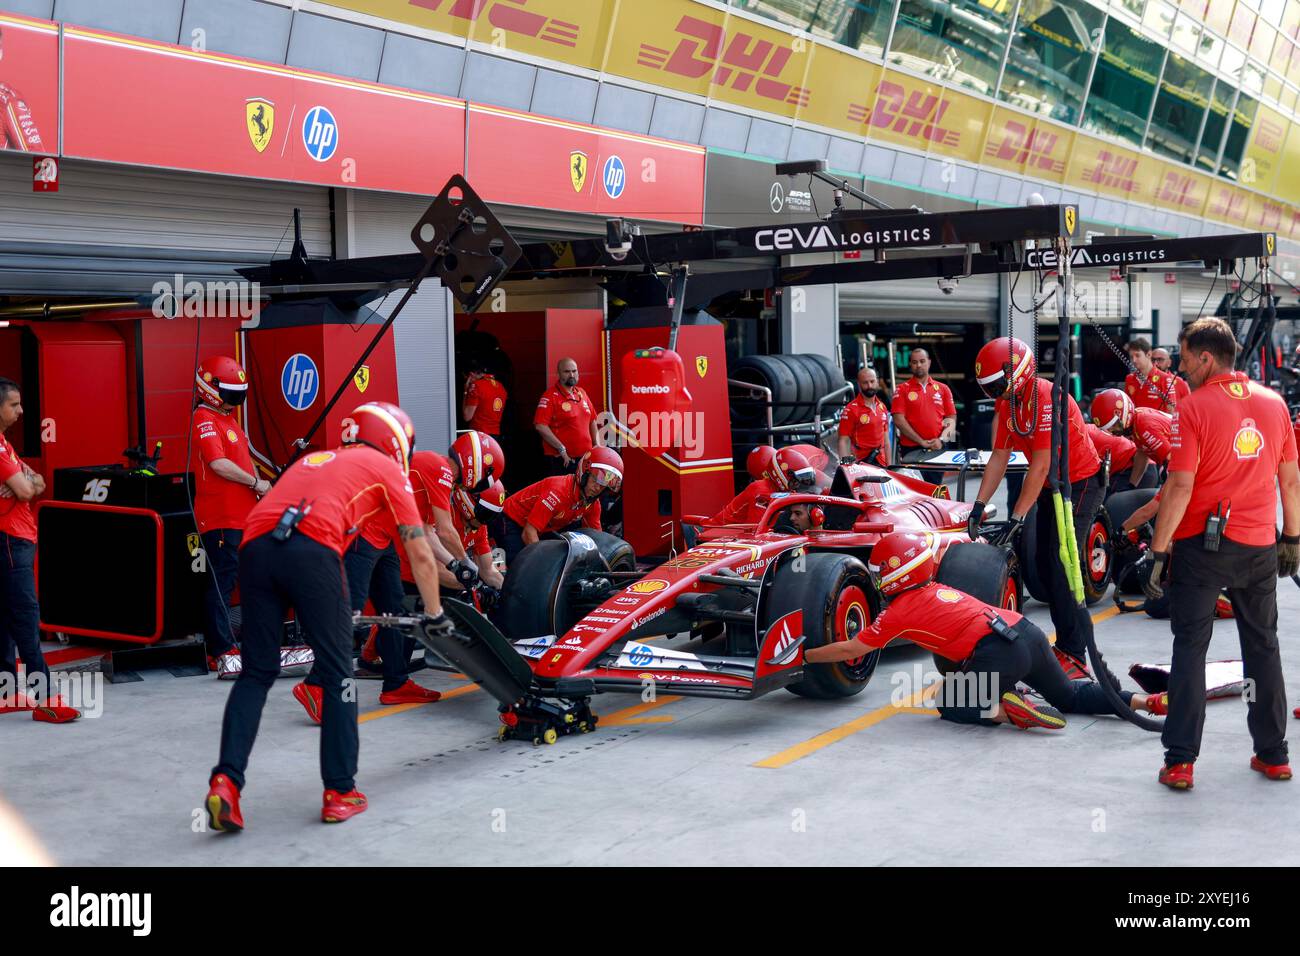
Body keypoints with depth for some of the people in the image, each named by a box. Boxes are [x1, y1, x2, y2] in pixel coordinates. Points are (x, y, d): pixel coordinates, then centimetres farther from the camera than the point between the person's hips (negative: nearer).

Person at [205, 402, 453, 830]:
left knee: (257, 672, 13)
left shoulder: (314, 459, 37)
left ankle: (225, 780, 0)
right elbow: (421, 554, 21)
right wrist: (435, 614, 35)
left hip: (255, 547, 5)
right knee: (337, 673, 8)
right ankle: (340, 792, 12)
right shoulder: (386, 469, 21)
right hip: (311, 549, -5)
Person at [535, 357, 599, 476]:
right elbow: (540, 426, -18)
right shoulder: (551, 396, -9)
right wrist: (562, 449, -17)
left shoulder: (581, 393, 14)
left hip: (585, 457, 7)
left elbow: (592, 420, 22)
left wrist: (597, 444, 9)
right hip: (562, 461, -7)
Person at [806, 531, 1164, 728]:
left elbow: (850, 650, 10)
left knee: (948, 703, 14)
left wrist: (804, 655, 21)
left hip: (999, 654, -7)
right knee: (1071, 696, 26)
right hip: (1028, 632, 7)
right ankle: (1148, 701, 9)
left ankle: (1005, 710, -11)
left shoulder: (899, 611, 5)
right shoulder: (938, 589, 24)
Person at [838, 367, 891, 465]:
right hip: (861, 463, -6)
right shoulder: (851, 409, -6)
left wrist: (889, 465, 15)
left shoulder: (882, 407, 14)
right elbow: (843, 441, -9)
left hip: (881, 464, 6)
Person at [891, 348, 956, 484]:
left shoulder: (943, 389, 13)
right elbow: (899, 420, -6)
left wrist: (942, 440, -8)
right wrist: (922, 441, -11)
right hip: (911, 452, -3)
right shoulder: (902, 390, 4)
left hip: (937, 450, 3)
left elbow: (951, 419, 11)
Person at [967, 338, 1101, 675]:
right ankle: (1066, 641, 20)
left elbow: (1041, 465, -26)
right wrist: (979, 506, -3)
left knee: (1062, 565, -14)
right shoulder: (1007, 403, 3)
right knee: (1045, 561, 10)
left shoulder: (1045, 399, -26)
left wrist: (1017, 517, -24)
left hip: (1080, 483, -10)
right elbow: (999, 458, 5)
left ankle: (1074, 656, -11)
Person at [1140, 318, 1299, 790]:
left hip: (1202, 544, -4)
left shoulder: (1193, 408, -12)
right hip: (1259, 547, 4)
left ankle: (1180, 760, 3)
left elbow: (1180, 487, -16)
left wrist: (1157, 552, -11)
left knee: (1190, 648, 3)